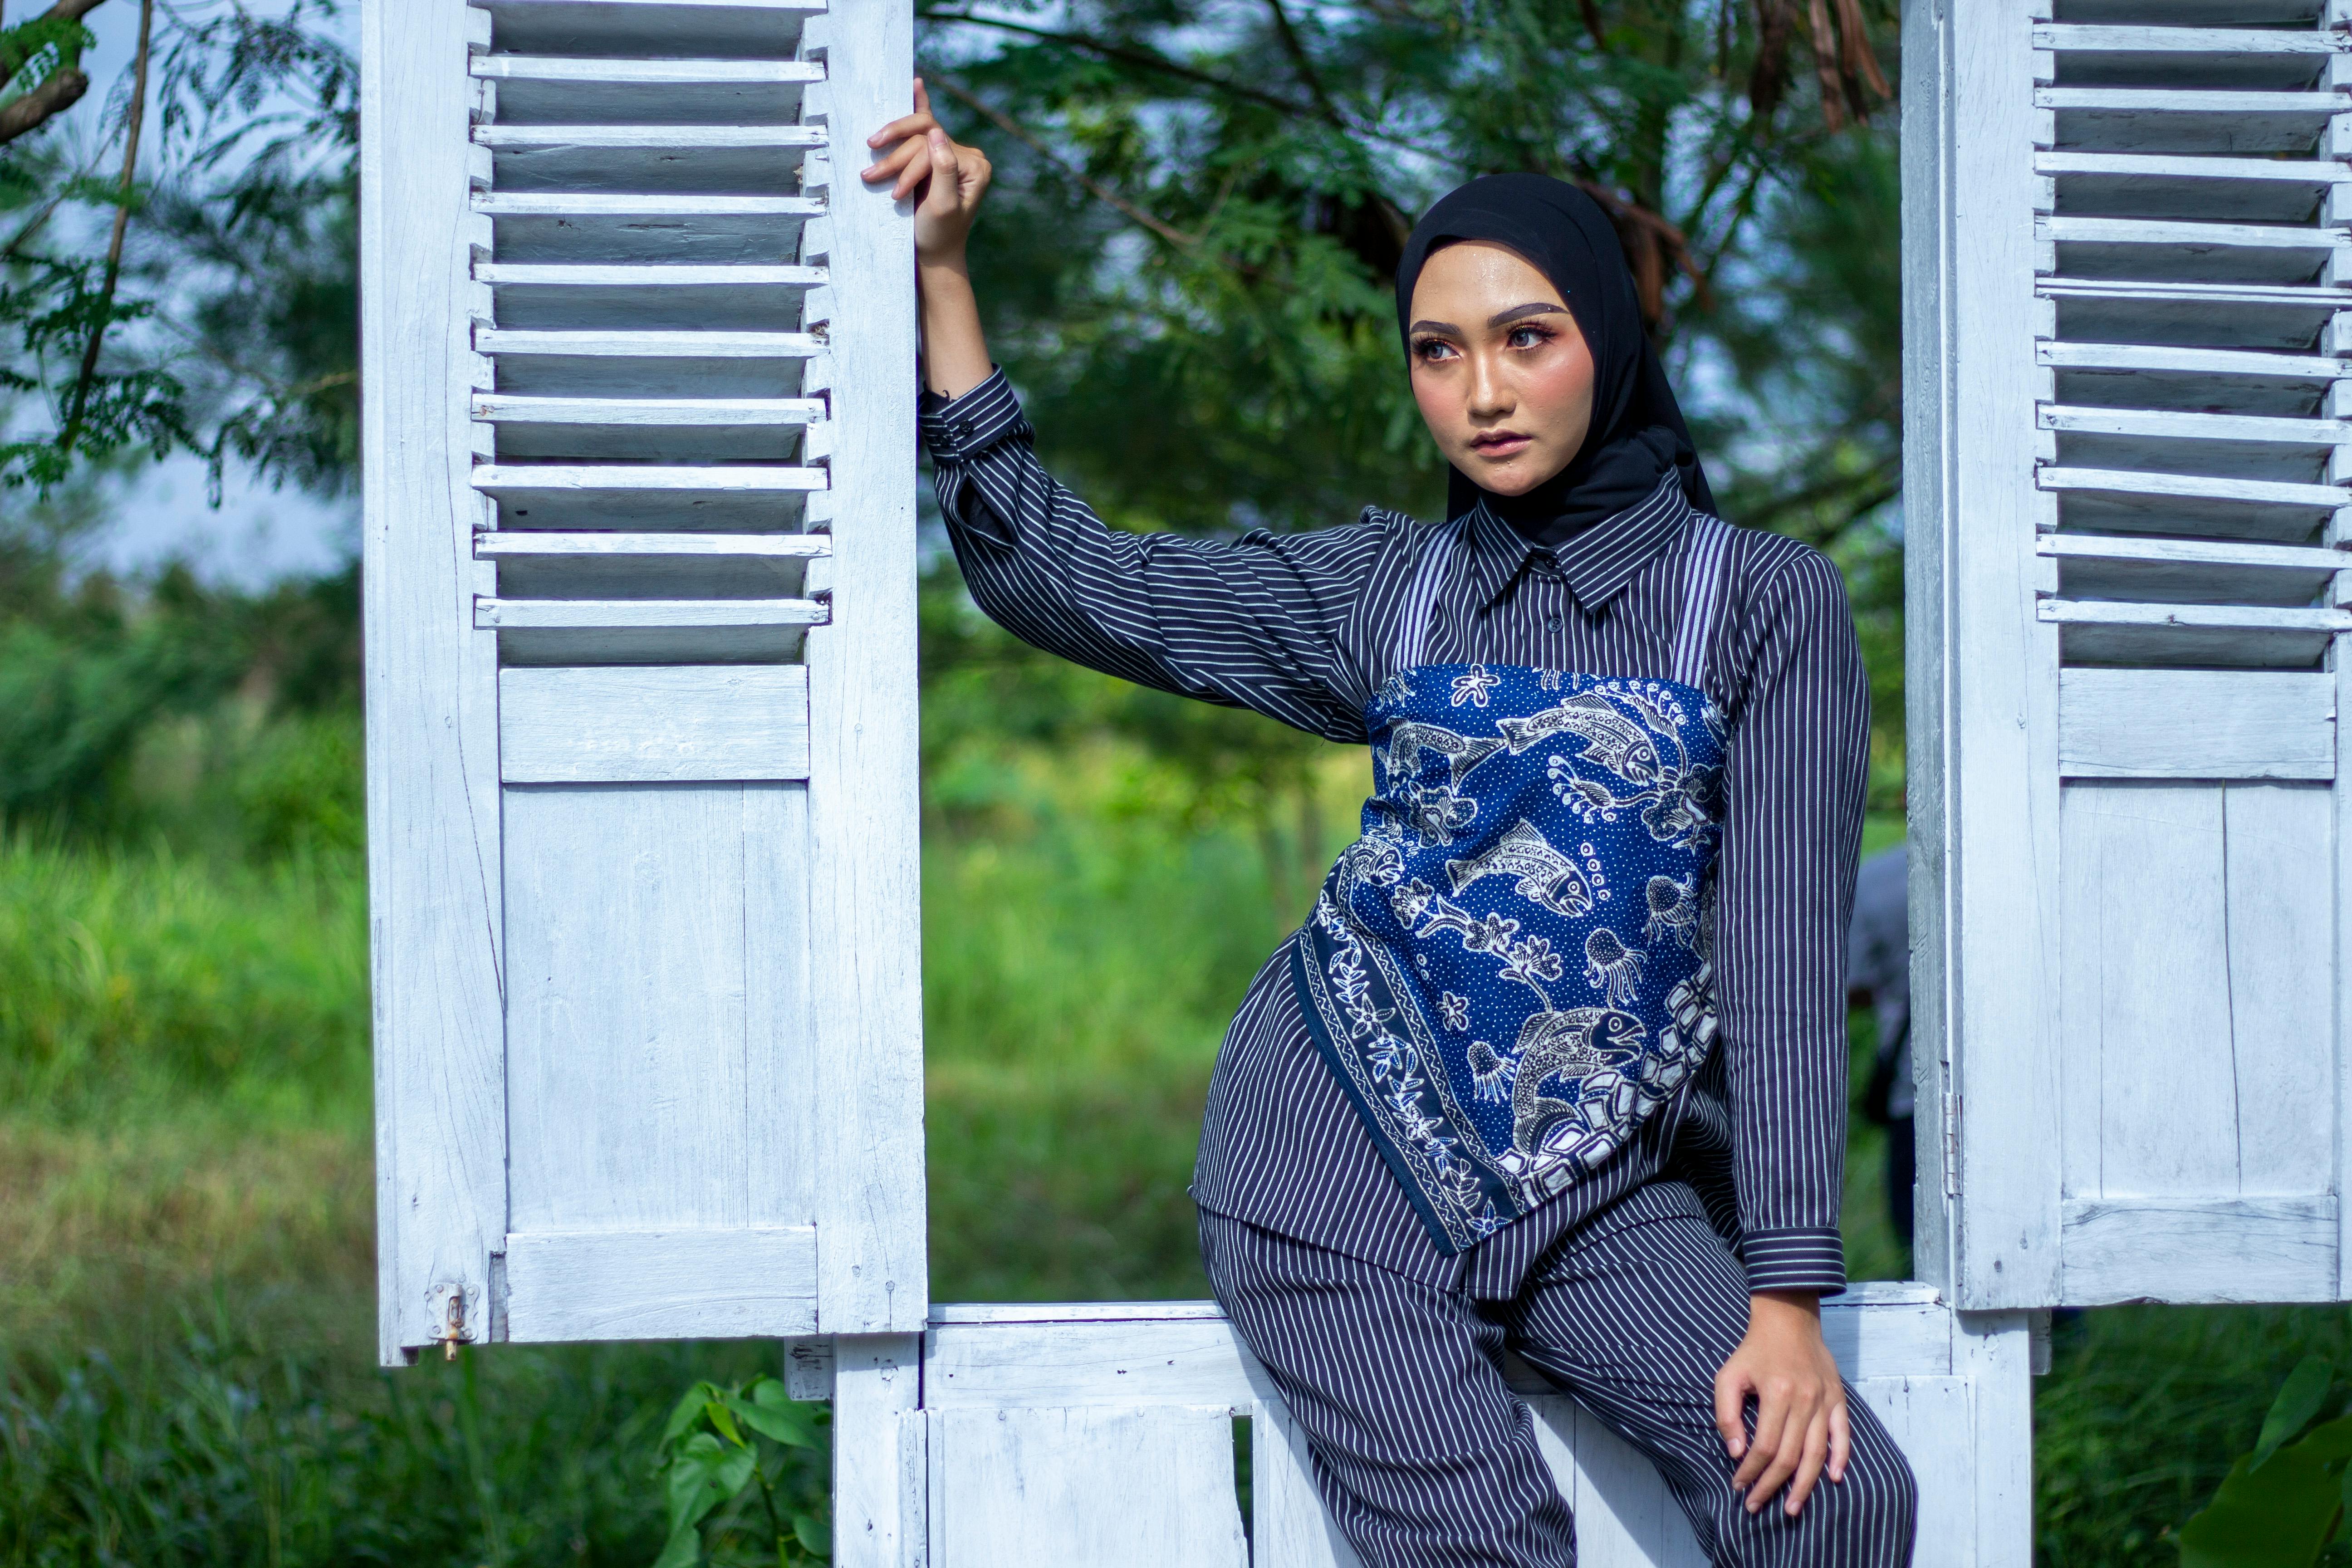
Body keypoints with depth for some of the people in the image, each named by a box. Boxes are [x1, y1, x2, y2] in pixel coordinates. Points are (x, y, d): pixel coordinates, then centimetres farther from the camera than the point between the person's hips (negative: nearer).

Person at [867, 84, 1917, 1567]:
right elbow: (1059, 574, 11)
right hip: (1345, 1146, 1)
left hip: (1593, 1188, -1)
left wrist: (1787, 1296, -13)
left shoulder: (1769, 603, 0)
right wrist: (943, 271, 5)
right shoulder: (1386, 589, 8)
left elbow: (1783, 946, -7)